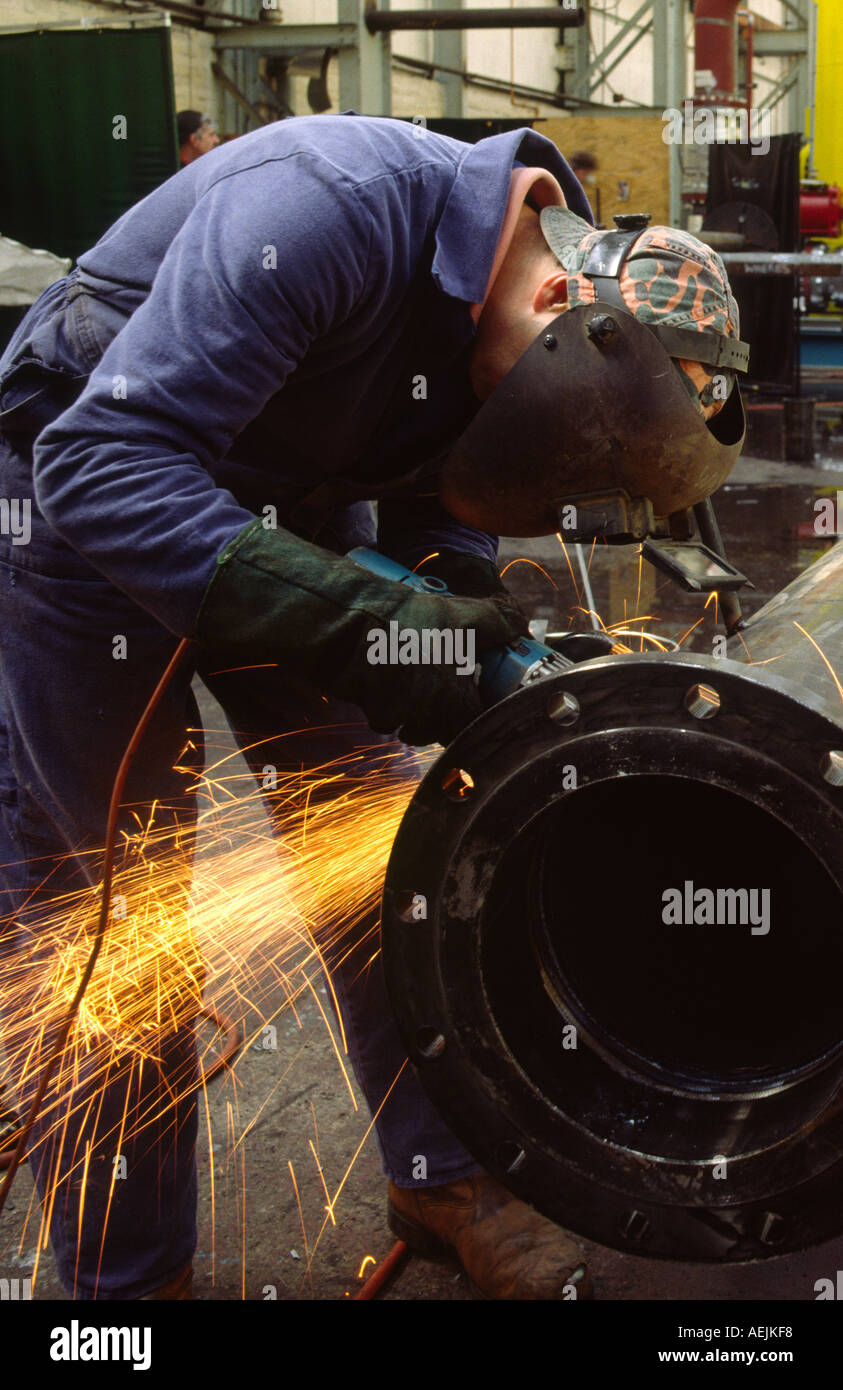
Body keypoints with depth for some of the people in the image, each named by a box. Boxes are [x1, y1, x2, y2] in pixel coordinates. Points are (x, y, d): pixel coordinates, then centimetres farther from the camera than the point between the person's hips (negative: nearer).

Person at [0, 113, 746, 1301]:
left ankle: (438, 1174, 27)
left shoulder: (511, 329, -10)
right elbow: (100, 462, -39)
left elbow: (435, 519, 1)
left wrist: (491, 647, -20)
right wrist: (361, 626, -43)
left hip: (288, 507, 7)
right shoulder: (327, 209, -35)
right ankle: (127, 1273, 18)